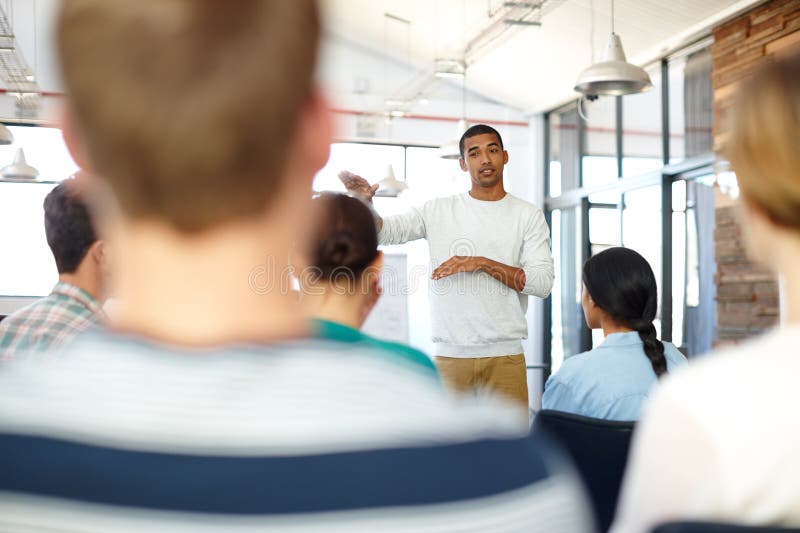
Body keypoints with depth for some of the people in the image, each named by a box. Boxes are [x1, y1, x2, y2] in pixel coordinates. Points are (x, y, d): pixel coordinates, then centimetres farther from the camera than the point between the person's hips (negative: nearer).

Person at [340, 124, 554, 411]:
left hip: (505, 355, -1)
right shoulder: (438, 210, 8)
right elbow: (383, 231, -3)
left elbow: (543, 282, -4)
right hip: (449, 355, 1)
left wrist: (484, 264, -14)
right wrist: (364, 202, -24)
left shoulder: (528, 215, 5)